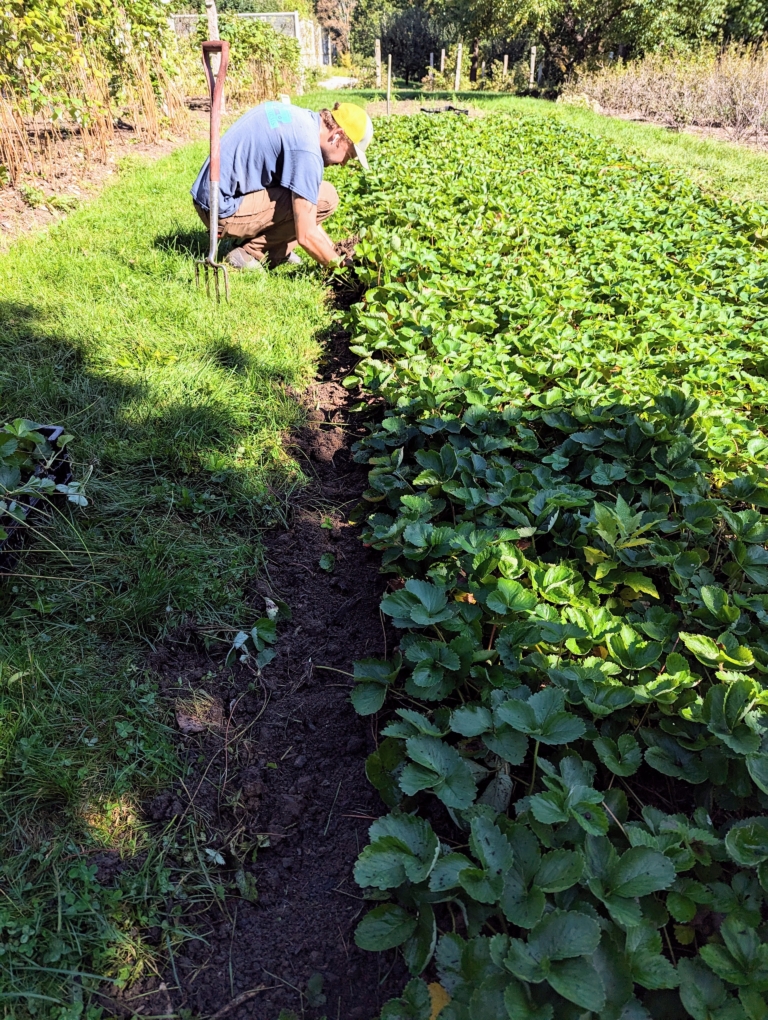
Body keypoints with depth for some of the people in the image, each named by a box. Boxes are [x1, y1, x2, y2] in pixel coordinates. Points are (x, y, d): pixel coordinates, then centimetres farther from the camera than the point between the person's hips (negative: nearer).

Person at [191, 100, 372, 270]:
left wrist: (332, 248, 14)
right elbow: (306, 236, -21)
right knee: (325, 198, -12)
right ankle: (251, 253, -6)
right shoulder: (307, 151, -20)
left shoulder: (301, 117, 9)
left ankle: (275, 251, 9)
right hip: (224, 210, -10)